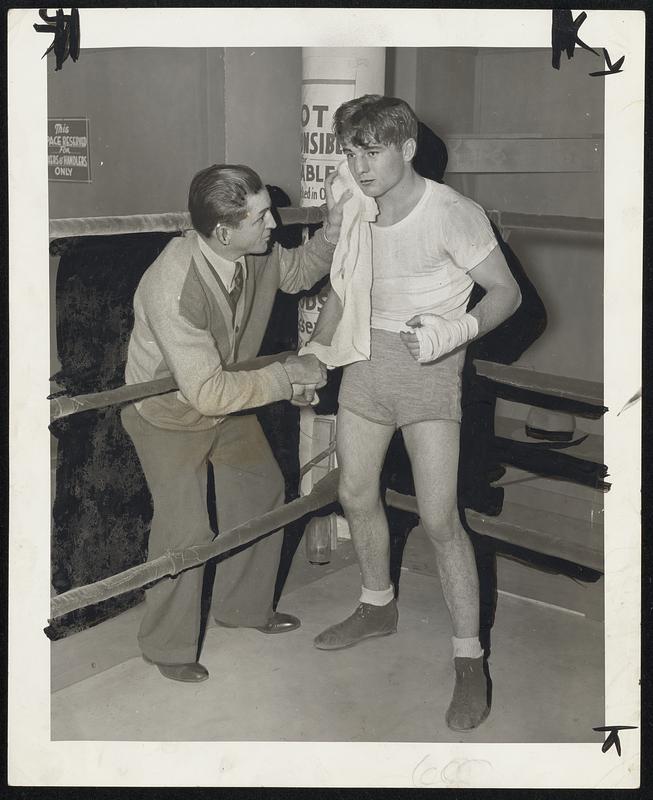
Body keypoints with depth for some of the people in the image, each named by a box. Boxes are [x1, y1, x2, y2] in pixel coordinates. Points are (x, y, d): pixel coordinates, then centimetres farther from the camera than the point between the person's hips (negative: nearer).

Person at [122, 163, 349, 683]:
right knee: (185, 528, -7)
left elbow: (297, 272, 7)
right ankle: (167, 646, 17)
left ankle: (243, 606, 38)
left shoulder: (258, 253, -18)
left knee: (263, 491, 16)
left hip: (228, 400, 8)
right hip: (169, 411, -7)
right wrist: (290, 375, -32)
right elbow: (207, 391, -39)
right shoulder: (173, 289, -40)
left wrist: (333, 228, -12)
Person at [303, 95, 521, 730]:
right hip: (366, 356, 7)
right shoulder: (357, 214, 4)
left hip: (429, 366, -6)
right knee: (356, 495, 14)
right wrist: (317, 349, 11)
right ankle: (378, 607, 39)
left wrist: (455, 331, -29)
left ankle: (469, 660, 3)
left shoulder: (451, 213, -15)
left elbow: (506, 292, -12)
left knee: (438, 518, -11)